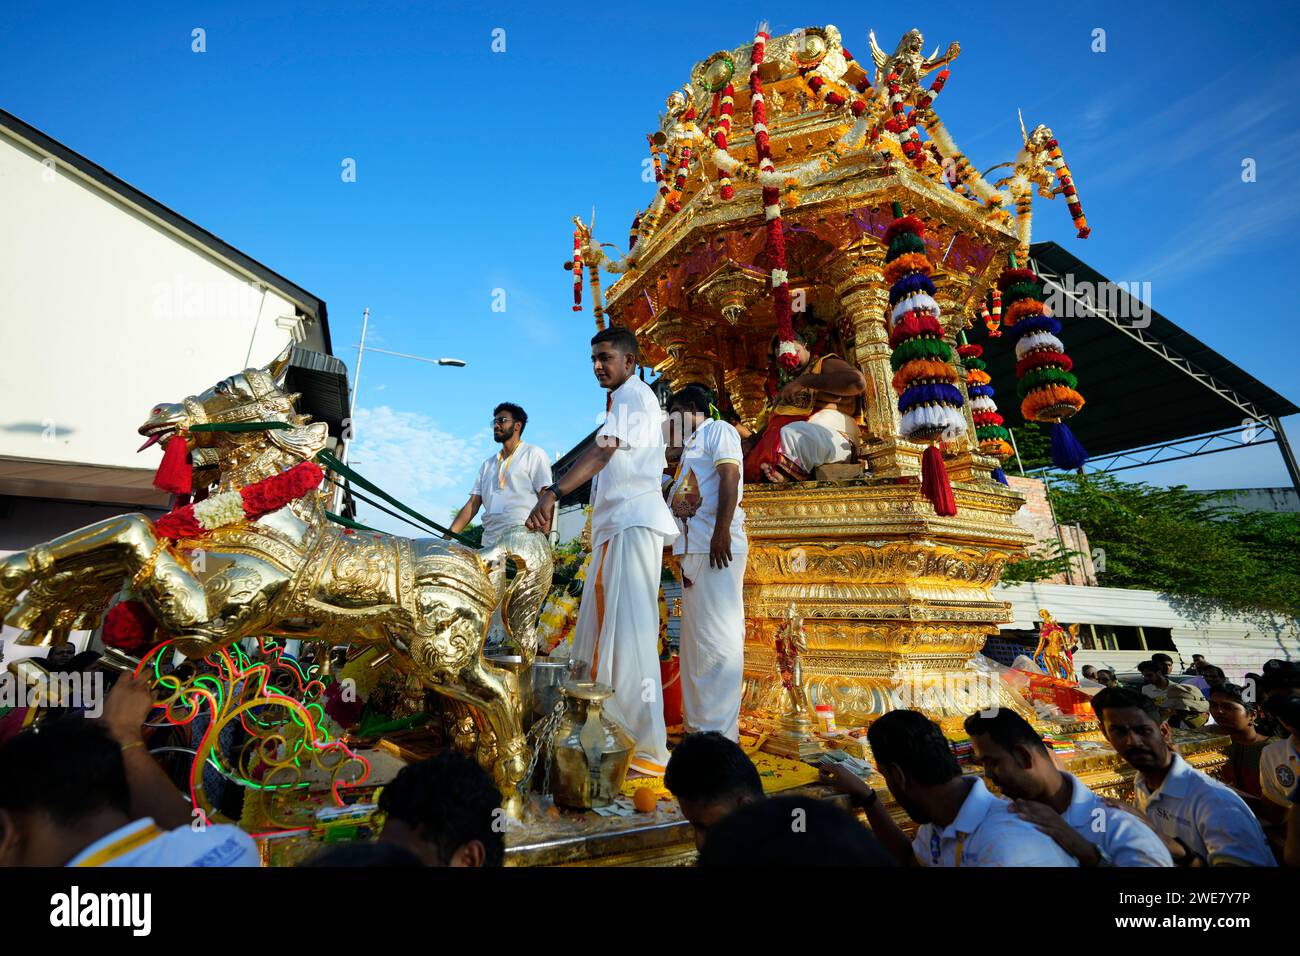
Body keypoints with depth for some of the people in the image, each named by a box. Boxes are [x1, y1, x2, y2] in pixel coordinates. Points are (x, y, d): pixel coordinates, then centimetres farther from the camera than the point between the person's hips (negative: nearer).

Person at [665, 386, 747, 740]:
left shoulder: (717, 430, 2)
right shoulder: (690, 447, 27)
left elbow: (729, 477, -13)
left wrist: (722, 530, -24)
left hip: (717, 545, -10)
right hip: (693, 549, 10)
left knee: (717, 635, -9)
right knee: (695, 636, 12)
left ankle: (718, 731, -4)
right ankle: (697, 720, 22)